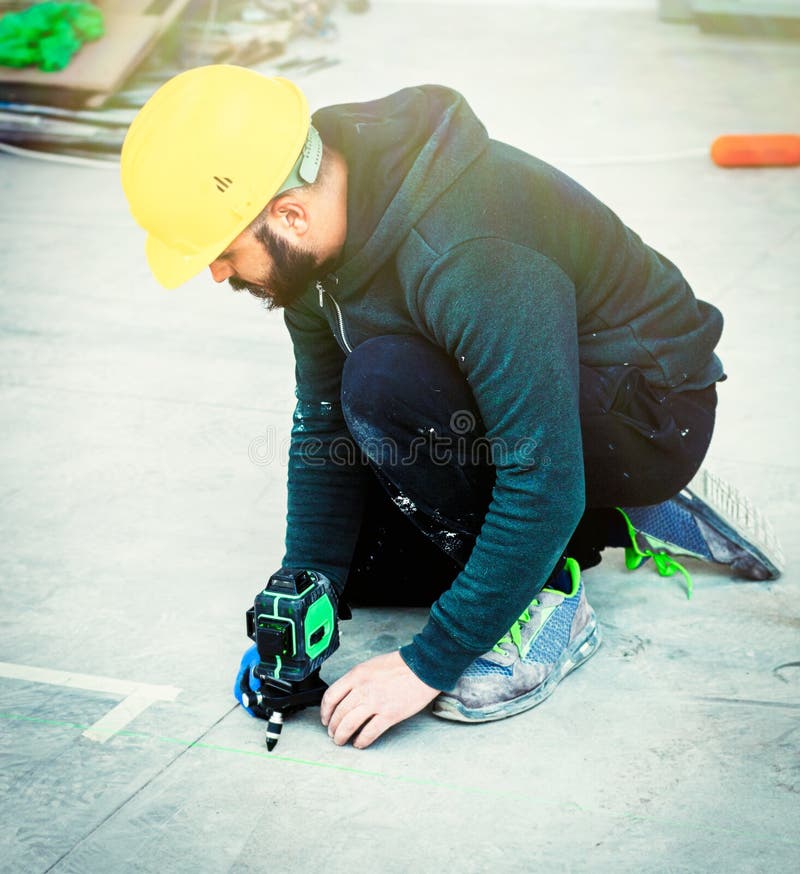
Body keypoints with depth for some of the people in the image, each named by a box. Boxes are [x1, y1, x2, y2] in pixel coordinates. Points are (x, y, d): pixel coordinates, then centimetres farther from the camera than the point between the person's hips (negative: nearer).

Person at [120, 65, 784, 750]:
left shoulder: (464, 255, -36)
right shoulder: (314, 241, -9)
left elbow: (544, 484, -34)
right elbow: (322, 424, 1)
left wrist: (430, 662, -28)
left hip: (646, 416, -9)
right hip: (525, 408, 9)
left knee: (382, 381, -30)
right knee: (349, 549, 6)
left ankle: (544, 602, -12)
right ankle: (618, 522, 12)